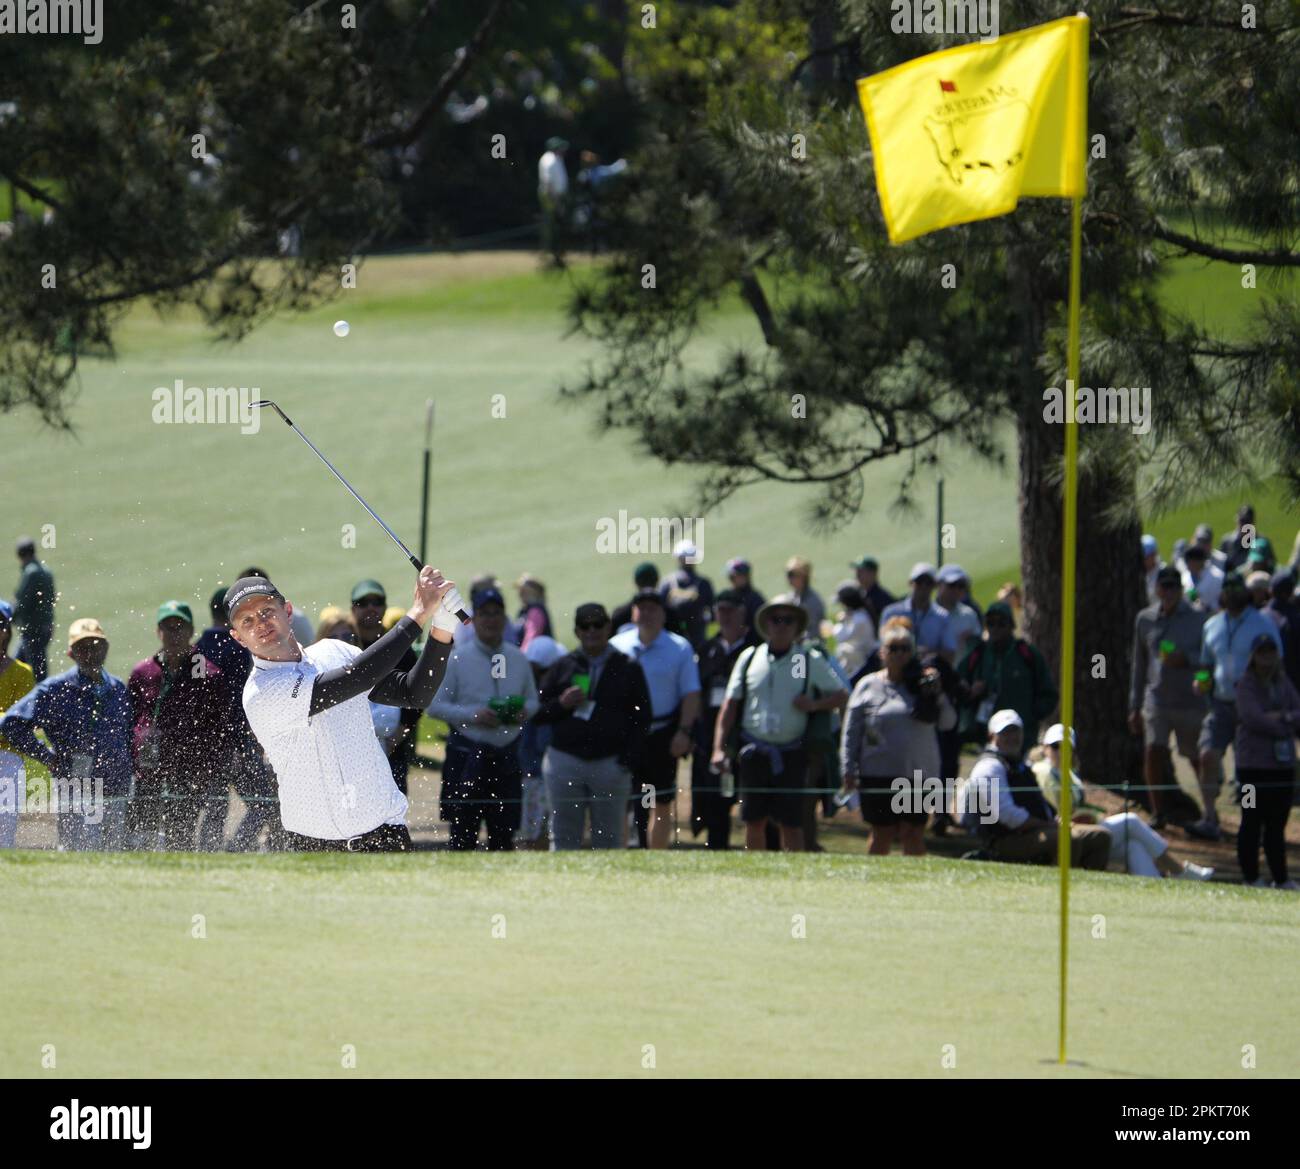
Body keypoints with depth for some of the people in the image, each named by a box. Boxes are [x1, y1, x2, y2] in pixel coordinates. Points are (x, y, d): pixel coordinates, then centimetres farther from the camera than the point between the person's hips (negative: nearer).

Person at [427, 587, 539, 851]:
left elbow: (533, 700, 19)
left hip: (507, 756, 3)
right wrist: (474, 716, -16)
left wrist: (524, 711, -6)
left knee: (504, 834, 5)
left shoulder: (519, 659, 10)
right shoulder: (457, 659, -1)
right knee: (464, 833, -4)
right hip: (467, 755, -3)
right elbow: (435, 705, -3)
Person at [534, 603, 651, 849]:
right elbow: (536, 714, 10)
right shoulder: (562, 667, 11)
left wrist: (627, 761, -7)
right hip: (565, 762, 1)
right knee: (564, 839, 2)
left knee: (609, 839, 2)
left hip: (610, 762, -1)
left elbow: (641, 719, 4)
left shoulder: (628, 669, 8)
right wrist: (561, 704, -11)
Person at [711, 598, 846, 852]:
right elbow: (729, 705, 8)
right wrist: (719, 748, 1)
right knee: (754, 822, 7)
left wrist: (813, 704, -13)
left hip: (790, 753, -2)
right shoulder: (749, 658, 6)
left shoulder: (811, 661, 2)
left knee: (791, 823, -3)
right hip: (753, 752, 2)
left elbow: (841, 695, 7)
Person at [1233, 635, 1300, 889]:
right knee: (1252, 822, -1)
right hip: (1254, 765, -5)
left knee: (1277, 824, 9)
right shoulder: (1246, 684, -3)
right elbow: (1253, 718, -16)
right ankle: (1251, 877, 4)